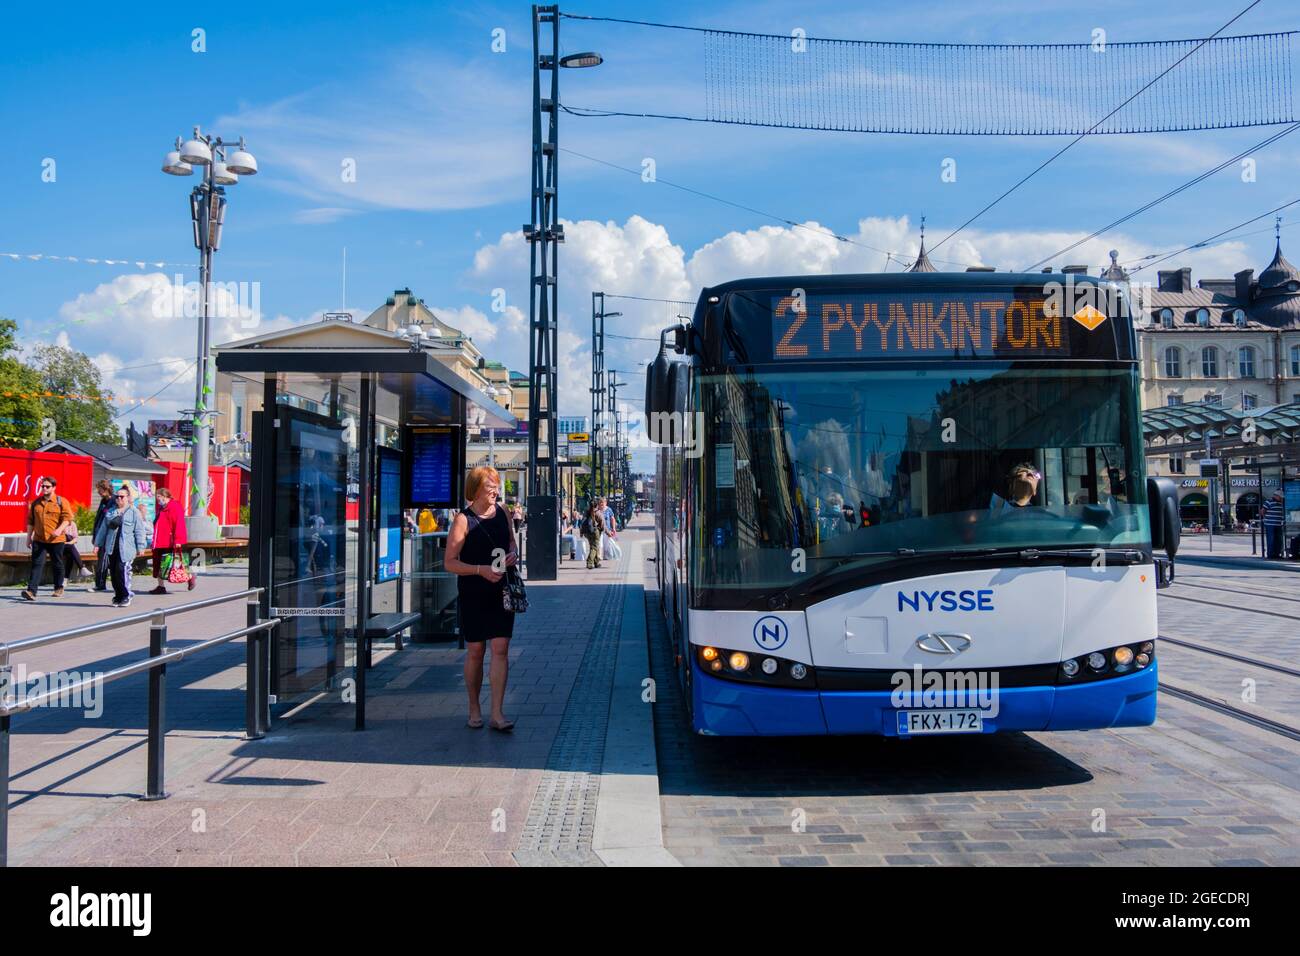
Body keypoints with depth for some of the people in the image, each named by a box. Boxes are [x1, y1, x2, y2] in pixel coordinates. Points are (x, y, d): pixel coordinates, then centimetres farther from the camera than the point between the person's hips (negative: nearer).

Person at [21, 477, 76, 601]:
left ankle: (59, 588, 26)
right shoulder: (36, 503, 10)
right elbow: (31, 521, 17)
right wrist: (29, 536, 13)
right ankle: (32, 591, -15)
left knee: (57, 565, 10)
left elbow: (67, 518, -9)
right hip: (39, 539, 3)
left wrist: (60, 529, -24)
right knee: (37, 564, -8)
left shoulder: (61, 501, -2)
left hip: (56, 540, -2)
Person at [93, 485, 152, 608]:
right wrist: (98, 543, 18)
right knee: (113, 572, 6)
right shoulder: (110, 512, 18)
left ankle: (126, 597, -5)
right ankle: (117, 596, 16)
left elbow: (139, 531, -1)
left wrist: (140, 547, -6)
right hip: (111, 548, 5)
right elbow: (103, 529, 22)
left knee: (123, 570, -14)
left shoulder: (134, 512, 2)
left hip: (126, 548, -5)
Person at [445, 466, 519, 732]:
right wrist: (481, 570, -22)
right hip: (473, 594, -3)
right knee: (475, 651, 6)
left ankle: (497, 714, -4)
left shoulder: (502, 513, 7)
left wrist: (513, 553, -1)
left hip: (502, 591, 3)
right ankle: (474, 709, 22)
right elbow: (450, 563, -10)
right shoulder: (463, 520, -8)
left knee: (500, 649, -5)